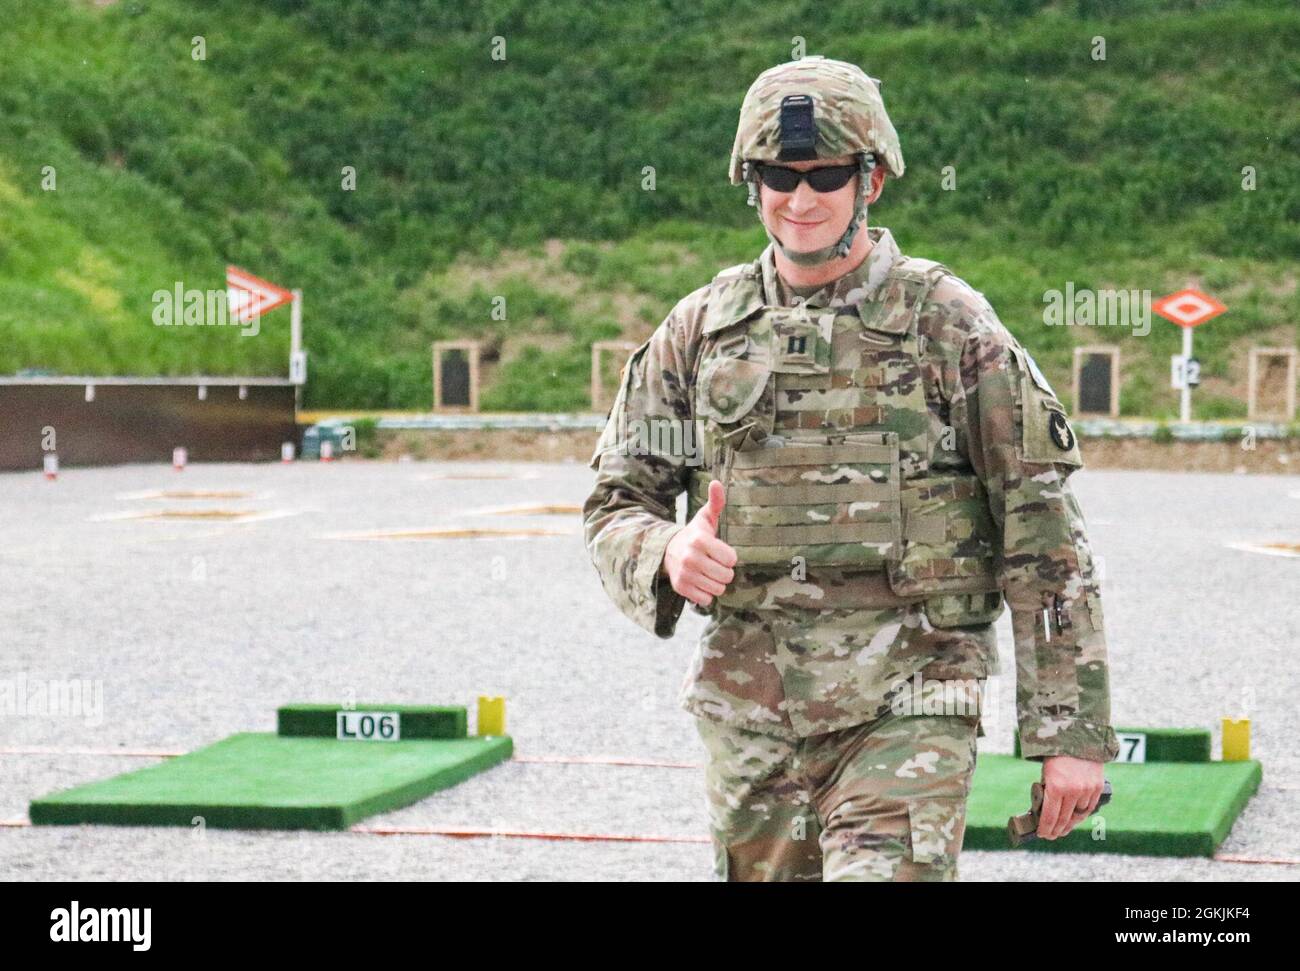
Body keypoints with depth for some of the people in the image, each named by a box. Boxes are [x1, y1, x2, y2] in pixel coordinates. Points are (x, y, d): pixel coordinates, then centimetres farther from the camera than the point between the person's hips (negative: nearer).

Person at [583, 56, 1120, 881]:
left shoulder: (950, 324, -2)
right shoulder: (700, 331, 7)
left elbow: (1046, 536, -3)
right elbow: (616, 503, 11)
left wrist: (1073, 731, -6)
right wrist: (665, 554, -14)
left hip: (905, 709, -4)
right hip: (748, 710, 4)